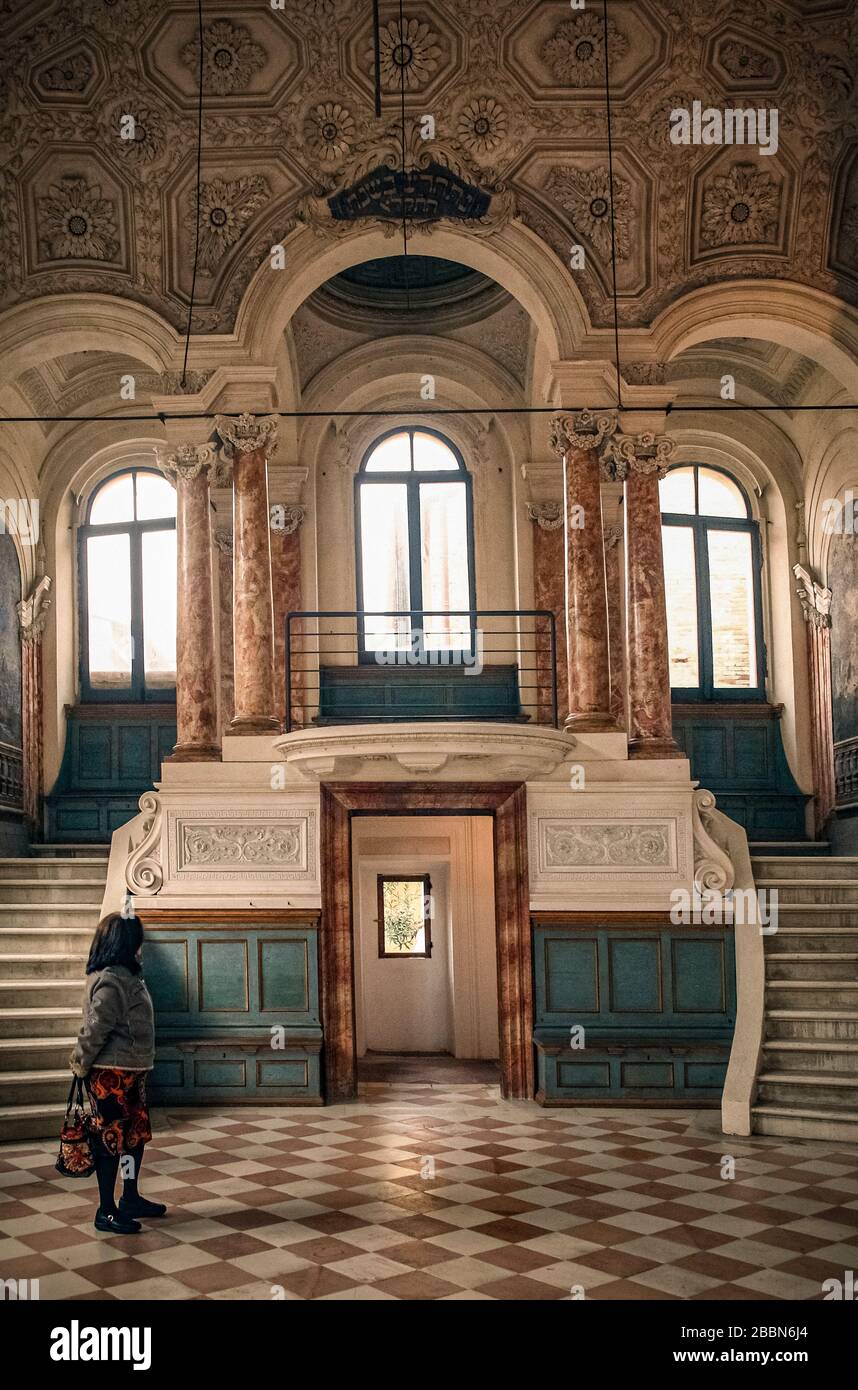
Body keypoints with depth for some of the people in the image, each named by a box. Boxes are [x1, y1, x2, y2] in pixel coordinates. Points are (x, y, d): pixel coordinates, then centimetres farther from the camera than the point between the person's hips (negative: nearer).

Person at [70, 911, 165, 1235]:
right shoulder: (110, 981, -21)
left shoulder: (125, 975, 10)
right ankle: (106, 1212, 10)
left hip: (131, 1073, 10)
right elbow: (95, 1029, -19)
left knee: (137, 1133, 17)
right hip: (111, 1075, -10)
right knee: (111, 1139, 0)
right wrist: (82, 1064, -8)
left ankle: (131, 1199, 31)